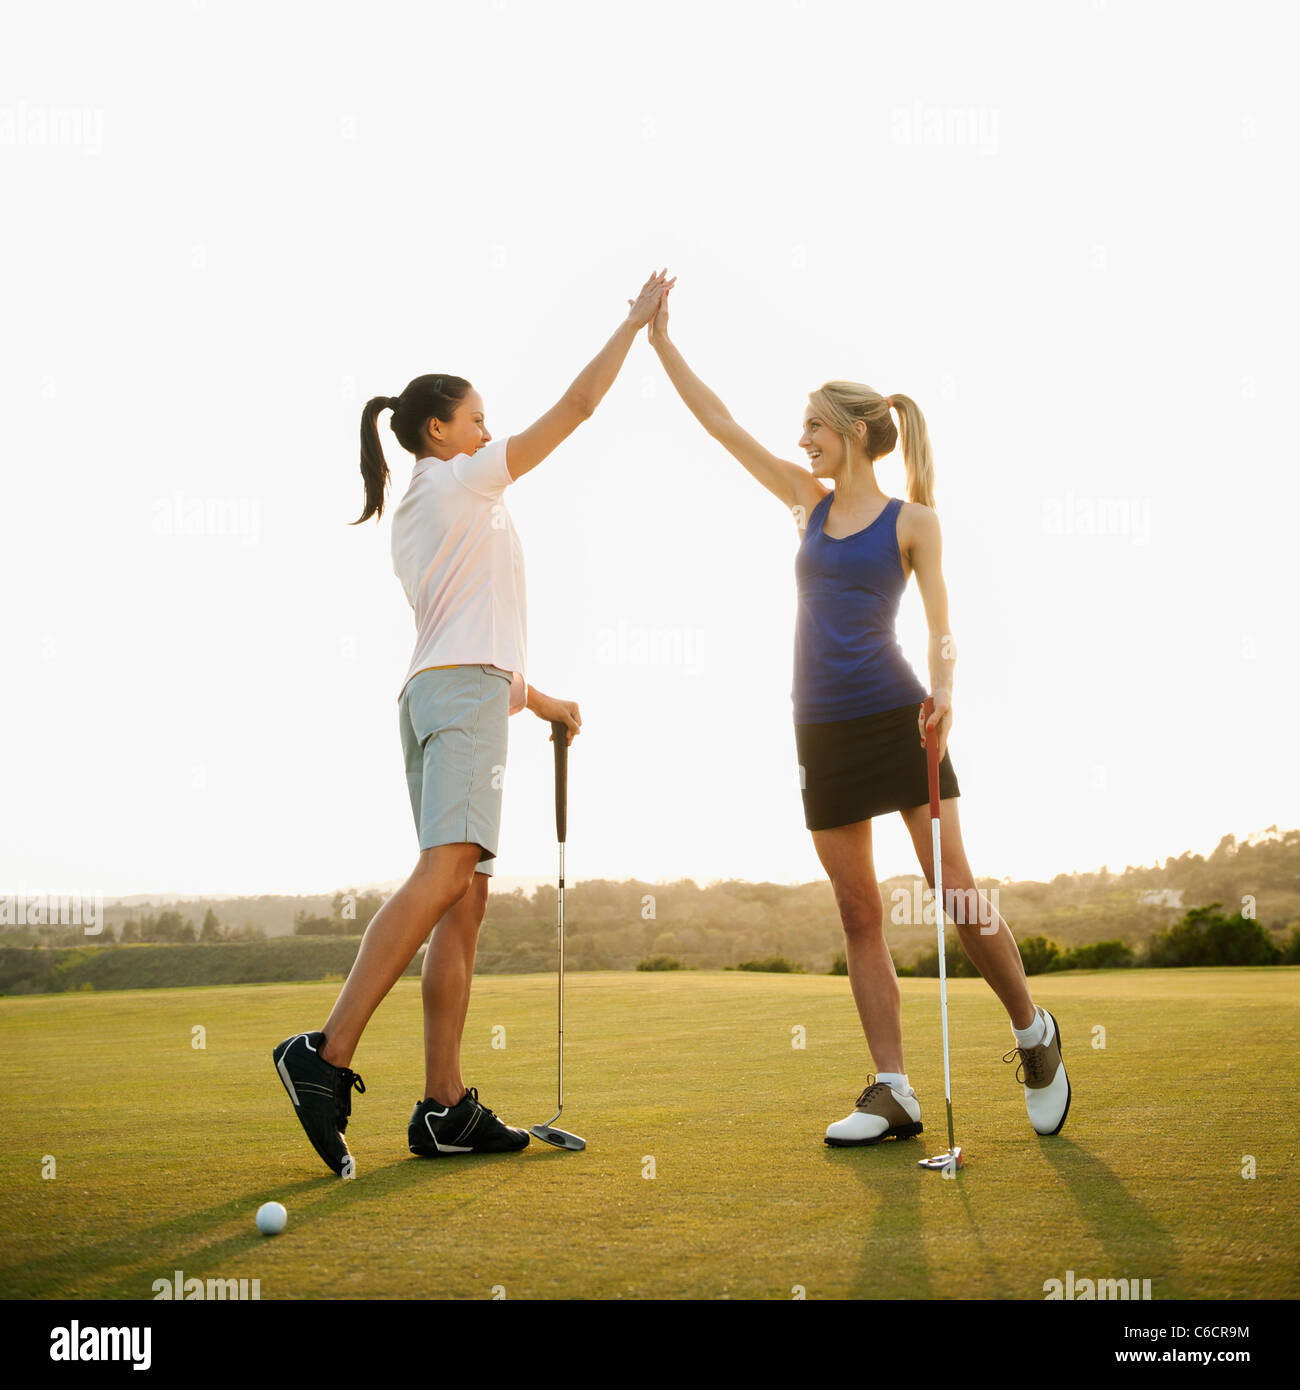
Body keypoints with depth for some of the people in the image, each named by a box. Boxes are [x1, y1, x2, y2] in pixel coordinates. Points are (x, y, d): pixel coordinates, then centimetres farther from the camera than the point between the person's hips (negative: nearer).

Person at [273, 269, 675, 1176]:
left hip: (432, 694, 9)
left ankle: (445, 1109, -2)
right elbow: (574, 409, 4)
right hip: (466, 695, -9)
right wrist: (634, 323, 14)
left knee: (465, 900, 2)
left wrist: (538, 700, 30)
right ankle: (328, 1054, -31)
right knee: (446, 872, -22)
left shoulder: (415, 516, 26)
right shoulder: (462, 482, 3)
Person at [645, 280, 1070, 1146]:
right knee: (860, 915, 2)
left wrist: (942, 691, -25)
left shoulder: (913, 521, 1)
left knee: (958, 897, -5)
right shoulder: (812, 501, 14)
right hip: (823, 731, 5)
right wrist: (661, 339, 15)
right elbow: (723, 425, 16)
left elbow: (941, 623, -5)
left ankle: (1034, 1034, 18)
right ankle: (894, 1093, 5)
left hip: (896, 719, -5)